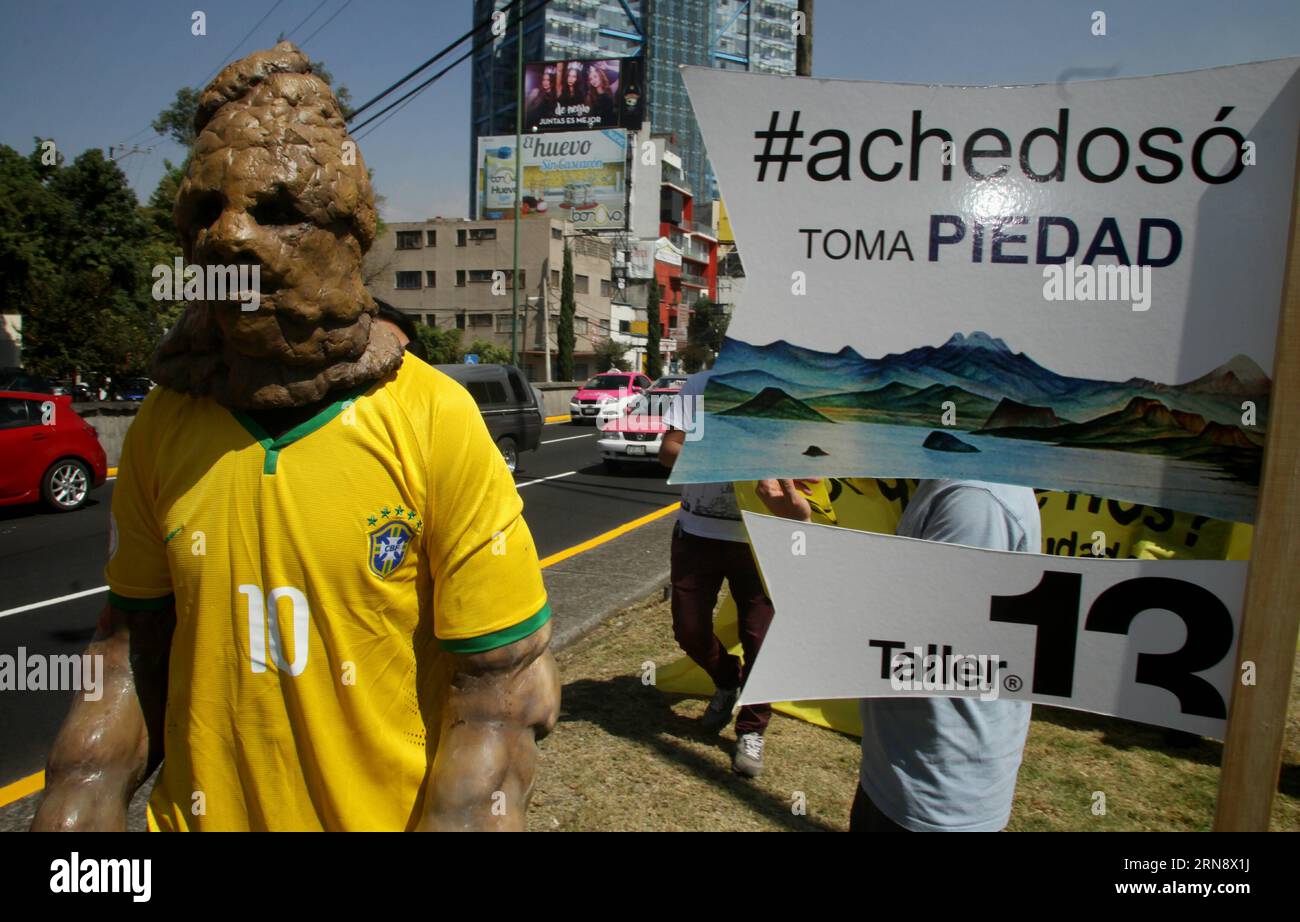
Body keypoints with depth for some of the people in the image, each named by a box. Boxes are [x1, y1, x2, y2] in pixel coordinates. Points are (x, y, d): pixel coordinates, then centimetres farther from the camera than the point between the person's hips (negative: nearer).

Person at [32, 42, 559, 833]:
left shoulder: (437, 420, -19)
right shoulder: (162, 425, -6)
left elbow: (503, 699, -16)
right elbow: (134, 653, 4)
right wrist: (76, 809, -3)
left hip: (382, 812, -3)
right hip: (196, 812, 4)